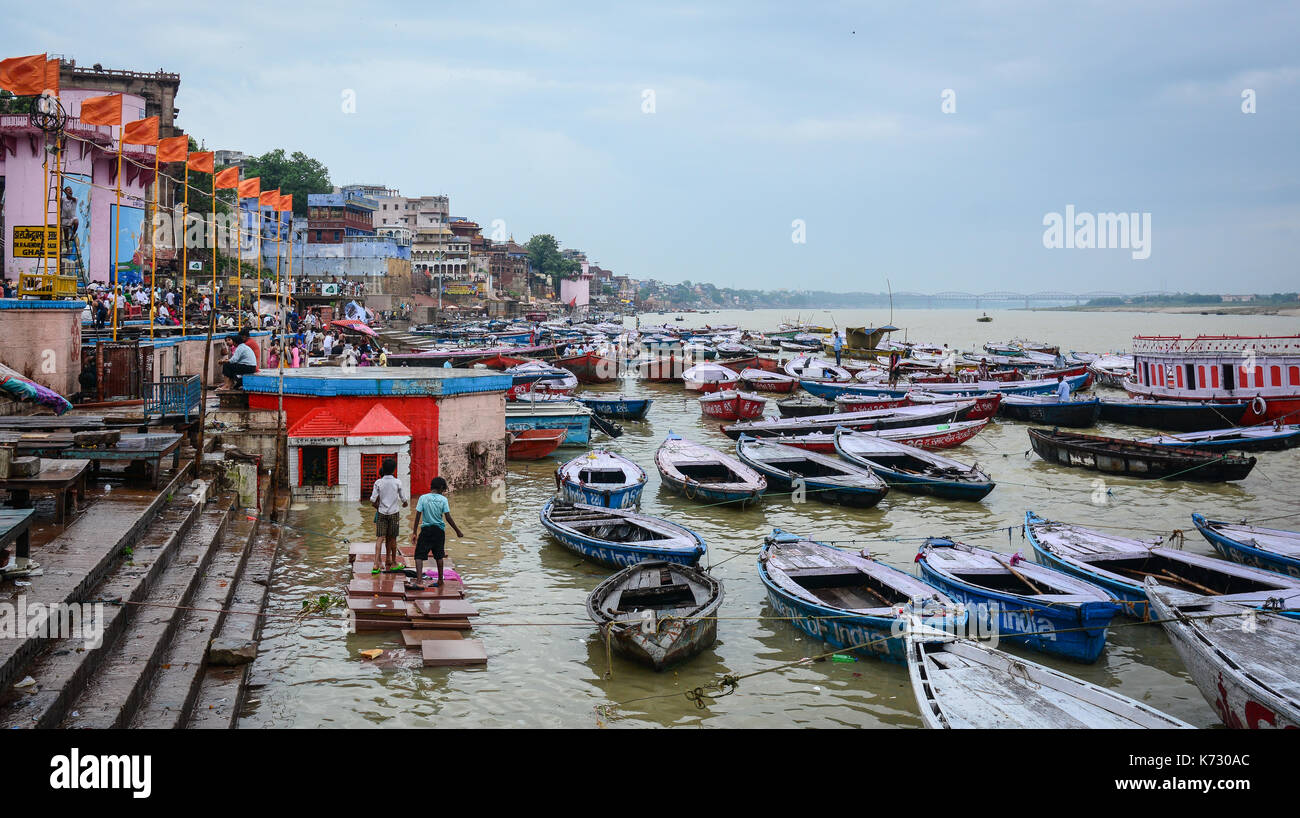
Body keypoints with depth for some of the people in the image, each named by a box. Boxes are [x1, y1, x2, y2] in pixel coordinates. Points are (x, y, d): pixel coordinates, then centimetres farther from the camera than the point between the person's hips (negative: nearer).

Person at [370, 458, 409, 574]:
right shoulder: (397, 482, -6)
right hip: (394, 513, -1)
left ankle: (376, 565, -13)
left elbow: (373, 501, -5)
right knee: (392, 538, 10)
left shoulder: (378, 483, -4)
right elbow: (405, 500, -1)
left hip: (381, 513, 1)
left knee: (380, 538, -2)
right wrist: (404, 504, 22)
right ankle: (394, 563, 22)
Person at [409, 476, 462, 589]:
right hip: (439, 531, 2)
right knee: (439, 556, 17)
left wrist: (414, 533, 0)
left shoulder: (423, 498, -5)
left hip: (426, 530, -2)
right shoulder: (443, 500, -4)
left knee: (419, 556, -1)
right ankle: (440, 580, 27)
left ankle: (419, 581, -16)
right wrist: (457, 531, 5)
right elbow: (448, 518, -5)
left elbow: (417, 516, -6)